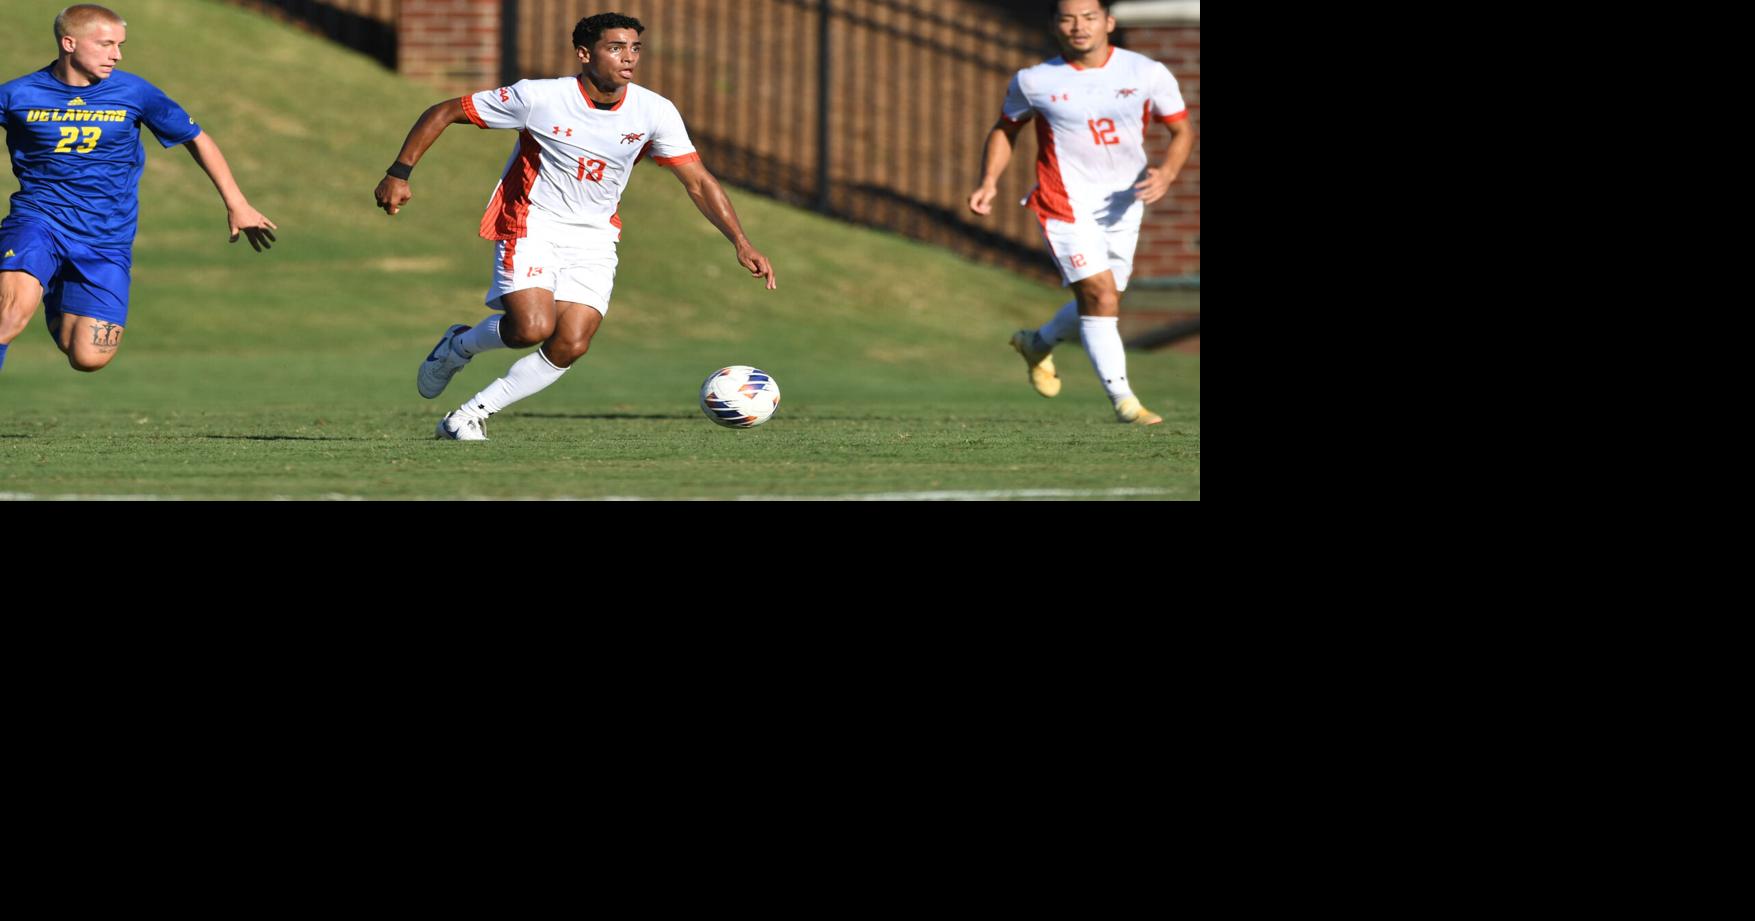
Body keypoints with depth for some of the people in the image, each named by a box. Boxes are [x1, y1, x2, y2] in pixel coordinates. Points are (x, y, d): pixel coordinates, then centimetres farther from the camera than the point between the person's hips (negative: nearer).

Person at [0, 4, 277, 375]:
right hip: (38, 218, -2)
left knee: (89, 358, -7)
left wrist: (237, 205, 13)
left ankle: (58, 305, 27)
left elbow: (196, 138, 12)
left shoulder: (134, 93, 0)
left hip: (106, 240, 2)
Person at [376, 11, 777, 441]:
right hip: (532, 225, -4)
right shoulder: (539, 97, -18)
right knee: (533, 328, -25)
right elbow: (443, 113, -9)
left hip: (594, 239, 4)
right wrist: (399, 174, -14)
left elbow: (699, 183, -4)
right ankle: (458, 347, 9)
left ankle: (471, 414, 4)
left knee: (570, 345, -13)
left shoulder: (654, 112, -9)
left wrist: (741, 242, -14)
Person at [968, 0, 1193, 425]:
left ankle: (1038, 344, 45)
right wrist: (989, 182, -4)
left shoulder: (1147, 74, -4)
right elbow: (1005, 128, 11)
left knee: (1102, 304, 15)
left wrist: (1166, 173, -17)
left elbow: (1183, 130, 3)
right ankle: (1123, 401, -14)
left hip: (1124, 203, 4)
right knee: (1100, 297, -17)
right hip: (1067, 203, -4)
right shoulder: (1034, 82, -5)